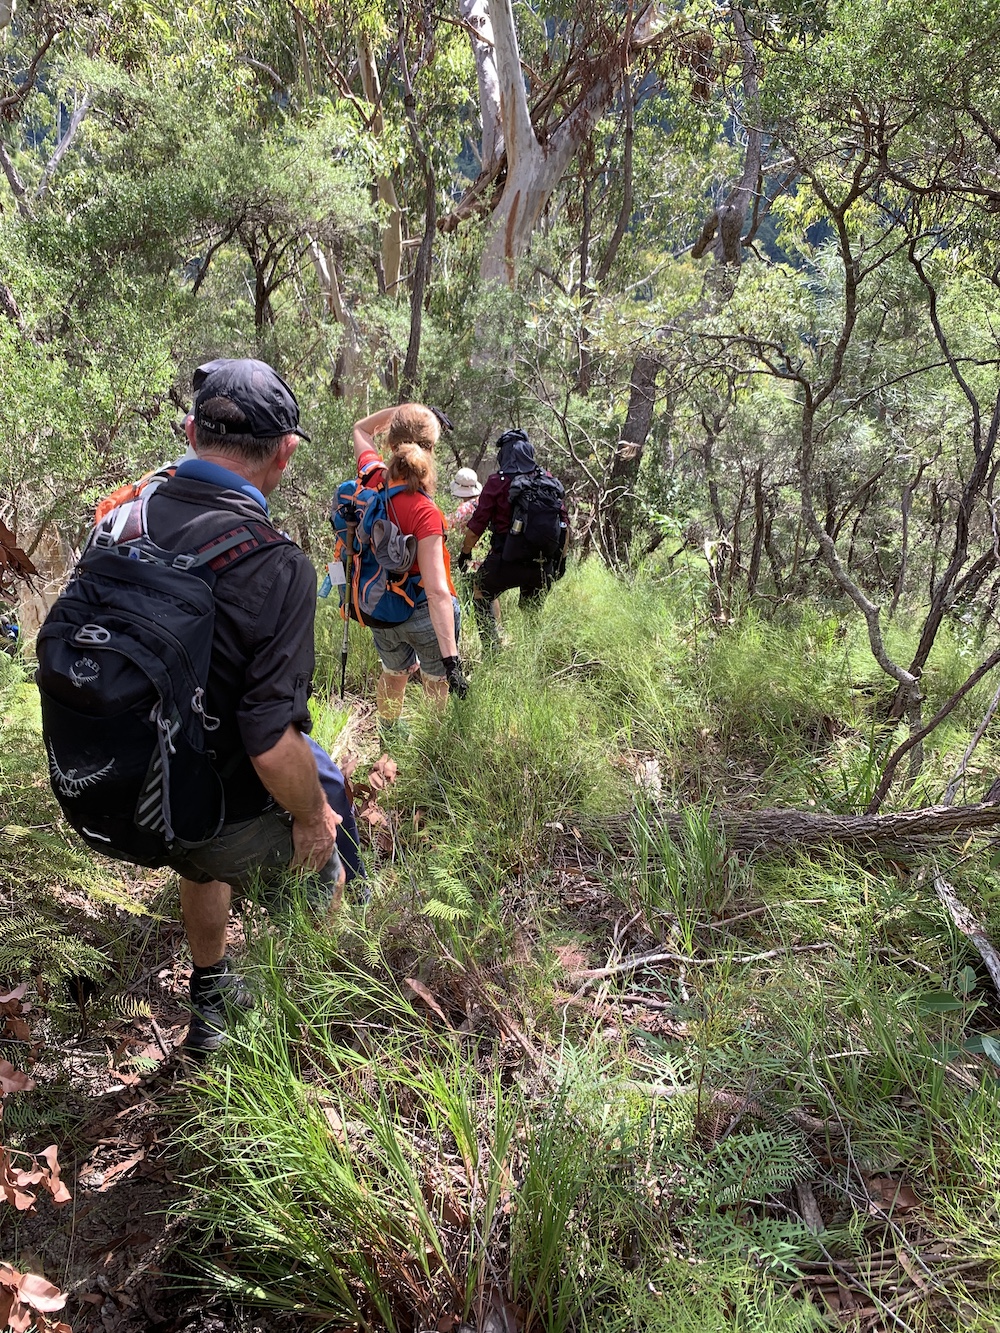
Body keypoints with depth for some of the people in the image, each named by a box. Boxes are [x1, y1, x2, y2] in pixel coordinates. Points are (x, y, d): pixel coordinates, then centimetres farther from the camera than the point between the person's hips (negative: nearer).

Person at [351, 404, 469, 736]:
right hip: (424, 612, -6)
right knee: (436, 684, 18)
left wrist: (403, 411, 1)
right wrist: (451, 659, -31)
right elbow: (436, 591, -32)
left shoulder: (372, 479, -13)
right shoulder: (424, 512, -30)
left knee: (393, 674, 31)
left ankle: (388, 738, 54)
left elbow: (361, 429, 11)